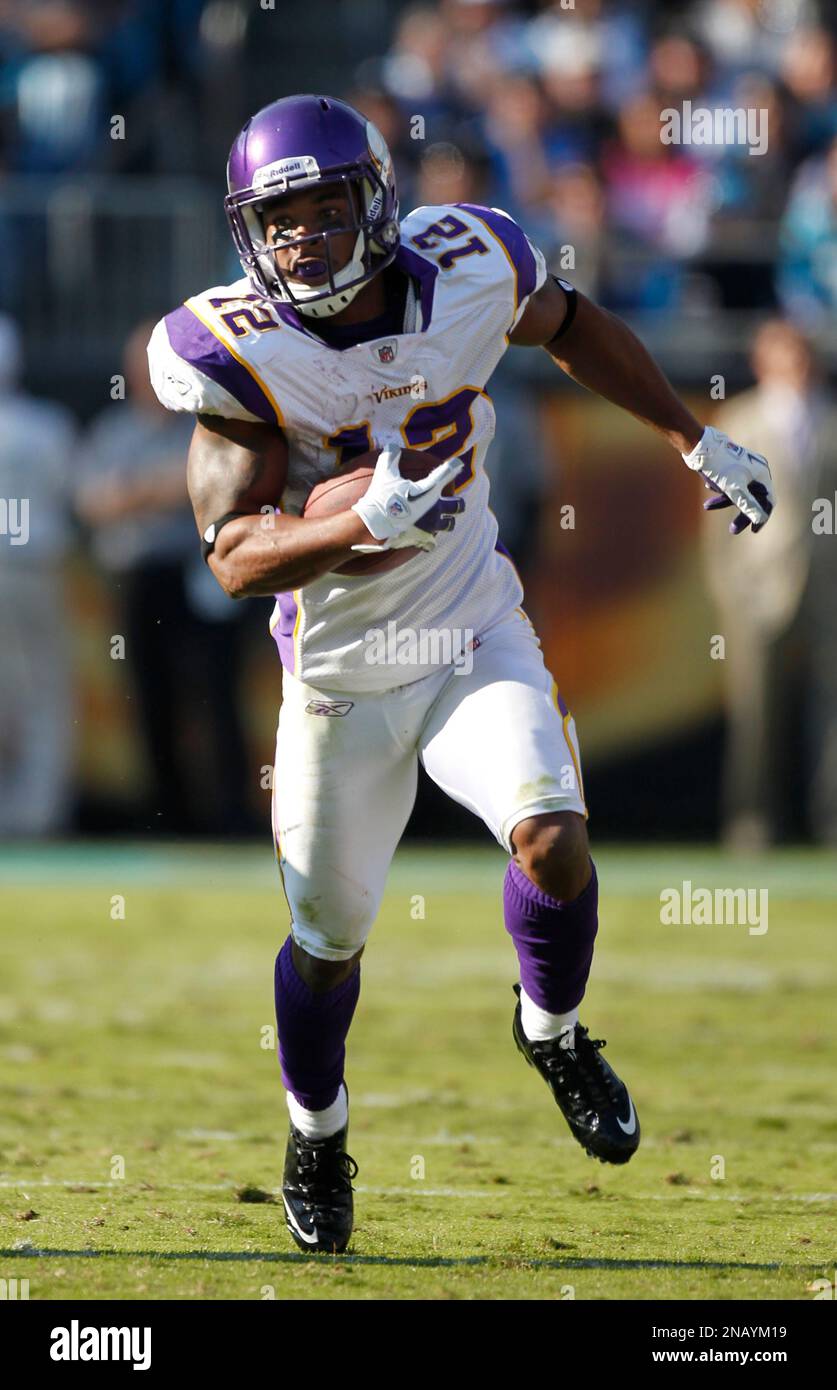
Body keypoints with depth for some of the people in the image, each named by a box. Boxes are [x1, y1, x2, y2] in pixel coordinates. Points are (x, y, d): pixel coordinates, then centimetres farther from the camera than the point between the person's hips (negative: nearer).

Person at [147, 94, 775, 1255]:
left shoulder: (468, 271, -13)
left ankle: (554, 1033, 11)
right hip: (342, 674, -1)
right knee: (329, 937, 8)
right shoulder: (240, 352, -20)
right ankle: (317, 1136, 38)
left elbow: (572, 326, 11)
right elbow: (233, 555, -22)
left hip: (476, 635, 1)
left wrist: (698, 443, 17)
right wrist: (364, 524, -39)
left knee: (553, 840, -21)